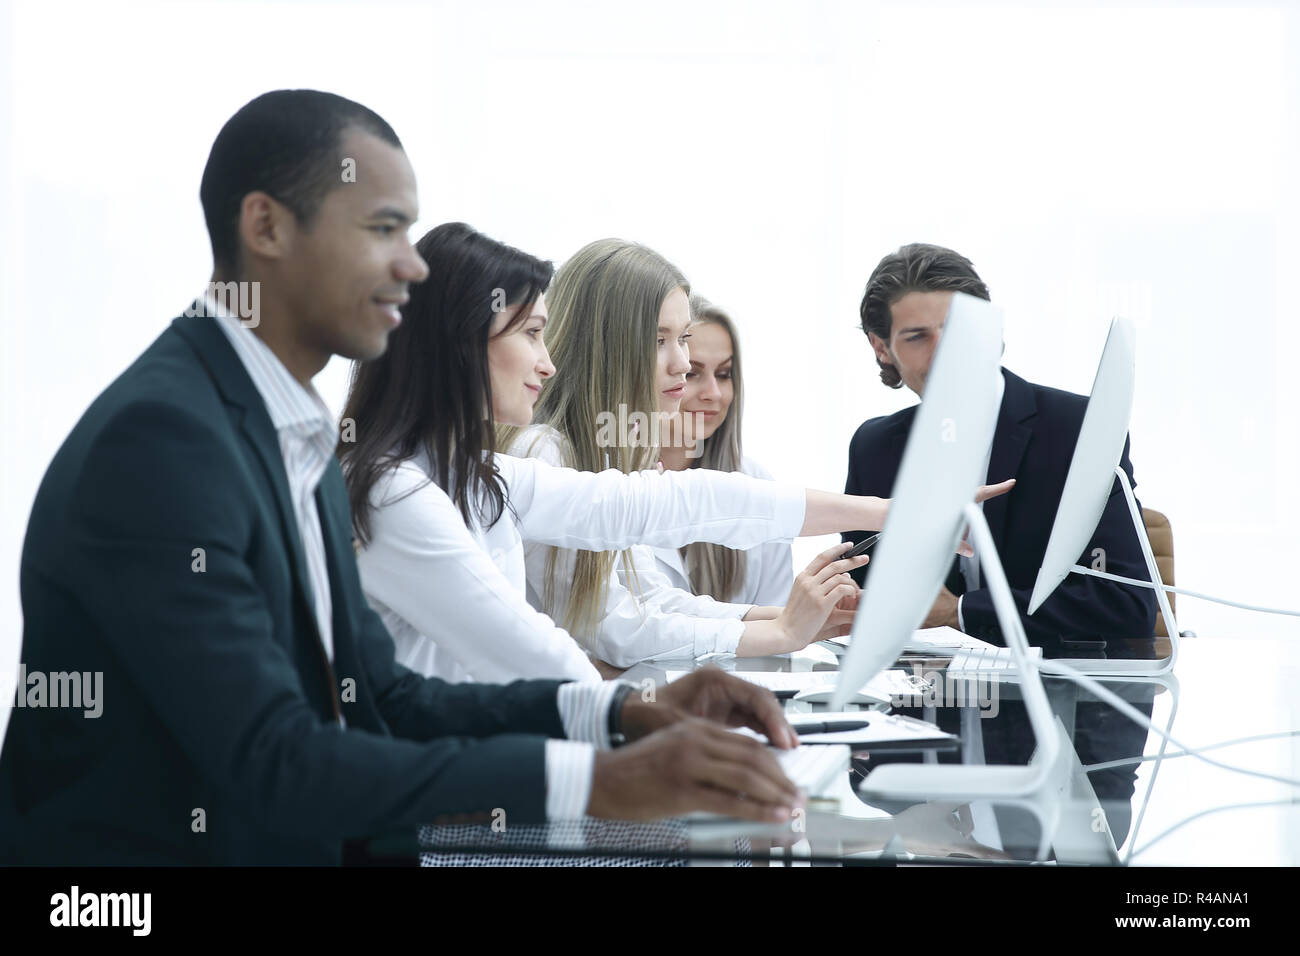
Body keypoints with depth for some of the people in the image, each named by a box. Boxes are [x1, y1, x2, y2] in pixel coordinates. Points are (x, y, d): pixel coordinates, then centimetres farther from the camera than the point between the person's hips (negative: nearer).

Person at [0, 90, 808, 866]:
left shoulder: (296, 438, 10)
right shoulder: (160, 434, -18)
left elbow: (379, 695, 9)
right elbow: (272, 763, -23)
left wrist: (622, 712, -4)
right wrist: (597, 783, -26)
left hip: (279, 847, 8)